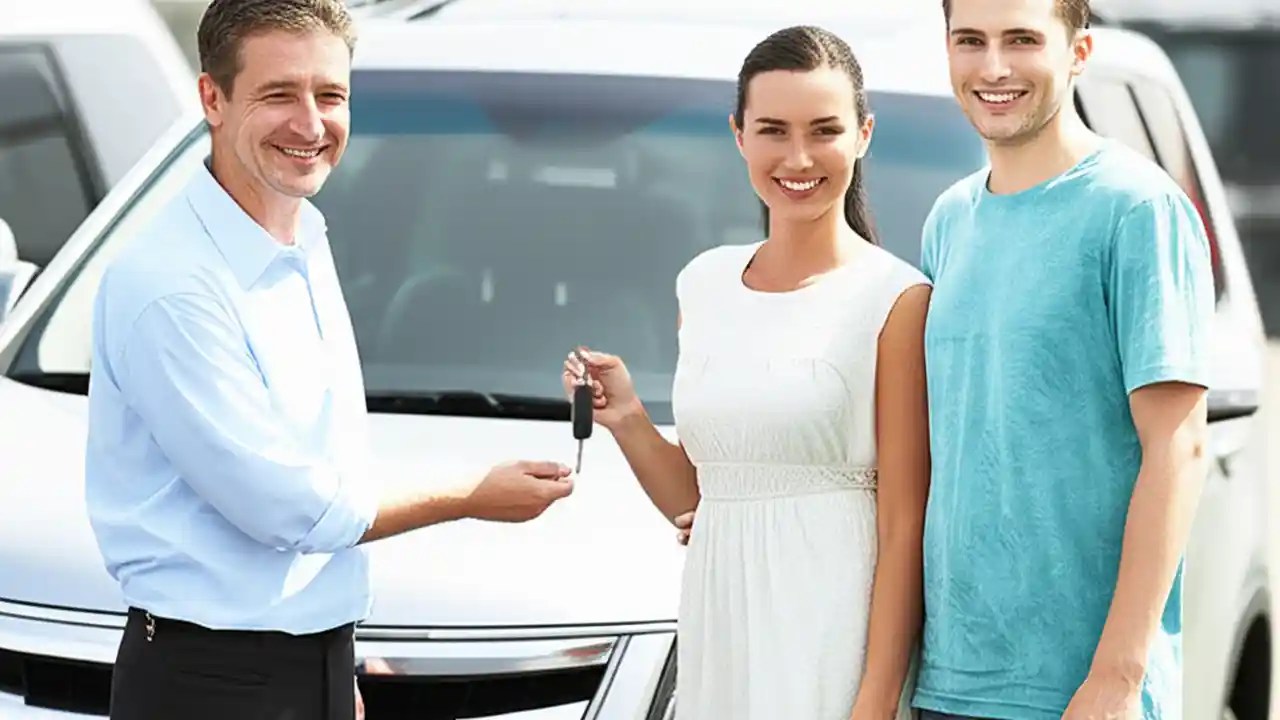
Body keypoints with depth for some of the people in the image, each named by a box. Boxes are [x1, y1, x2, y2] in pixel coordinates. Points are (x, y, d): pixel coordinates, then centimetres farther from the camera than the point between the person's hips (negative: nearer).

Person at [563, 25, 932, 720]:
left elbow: (904, 528, -10)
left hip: (832, 627, -5)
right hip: (720, 625, 5)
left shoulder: (894, 299, -6)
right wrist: (627, 421, 1)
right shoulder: (705, 284, 12)